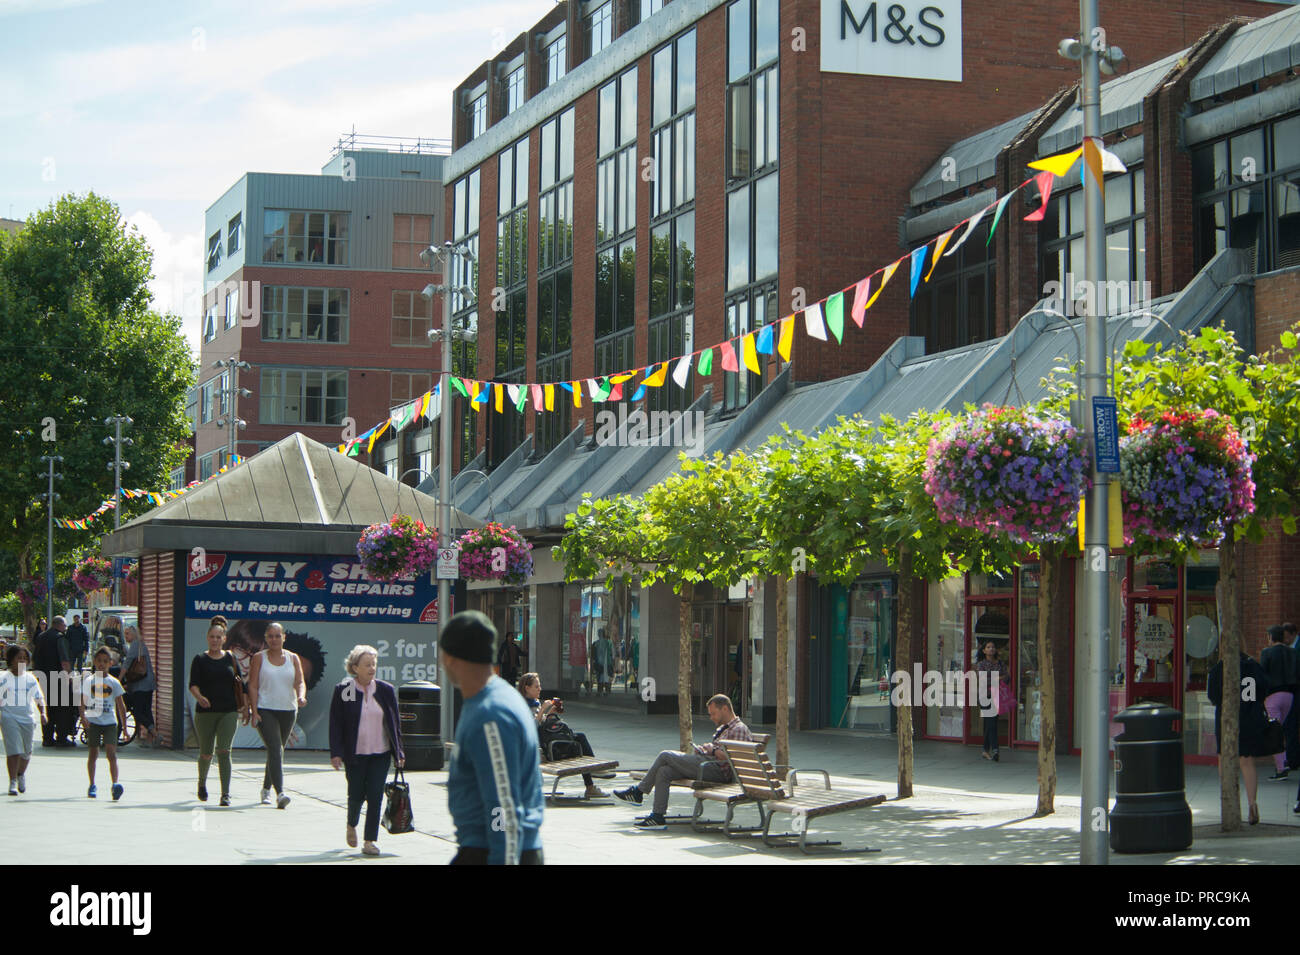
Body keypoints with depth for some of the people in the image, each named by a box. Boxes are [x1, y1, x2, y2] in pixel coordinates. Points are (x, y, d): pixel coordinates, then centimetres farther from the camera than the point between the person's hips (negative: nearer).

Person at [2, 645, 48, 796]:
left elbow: (39, 698, 14)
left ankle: (21, 774, 36)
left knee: (26, 751, 9)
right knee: (13, 750, -12)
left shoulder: (31, 678, 8)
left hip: (27, 718, 4)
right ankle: (12, 782, -5)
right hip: (9, 717, -4)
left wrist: (43, 713, 0)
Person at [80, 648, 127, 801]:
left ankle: (115, 784, -21)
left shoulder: (114, 682, 5)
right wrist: (83, 716, -16)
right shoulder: (89, 681, 4)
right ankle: (92, 785, 19)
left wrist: (124, 725, 5)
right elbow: (83, 701, 1)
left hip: (110, 722, 0)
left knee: (111, 753, -13)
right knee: (93, 754, 8)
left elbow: (120, 705, 8)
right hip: (93, 721, 0)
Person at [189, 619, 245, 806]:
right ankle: (202, 782, 38)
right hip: (205, 713, 0)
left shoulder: (230, 659, 8)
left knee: (224, 751, -13)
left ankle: (225, 794, -16)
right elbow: (193, 684, -9)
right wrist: (199, 697, -29)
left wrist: (242, 705, 10)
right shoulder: (199, 660, 2)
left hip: (228, 712, 0)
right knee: (206, 753, 7)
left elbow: (238, 684, 17)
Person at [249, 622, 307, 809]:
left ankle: (266, 788, 31)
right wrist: (254, 711, -10)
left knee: (278, 751, 13)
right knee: (275, 749, -18)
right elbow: (253, 686, -2)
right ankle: (279, 793, -27)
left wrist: (301, 696, -18)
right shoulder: (259, 658, 1)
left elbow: (300, 682, 5)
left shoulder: (292, 658, 9)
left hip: (288, 710, 4)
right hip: (265, 710, -4)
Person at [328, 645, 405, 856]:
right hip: (355, 753, -2)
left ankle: (370, 841, 2)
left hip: (381, 753, 2)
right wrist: (336, 753, -9)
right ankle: (351, 825, 36)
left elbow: (395, 722, 10)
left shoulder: (386, 690, 4)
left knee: (375, 797, -5)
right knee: (356, 795, 4)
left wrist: (399, 752, 6)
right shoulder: (343, 691, -3)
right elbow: (335, 724, -2)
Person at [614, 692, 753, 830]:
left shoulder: (739, 729, -7)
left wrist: (713, 751, -10)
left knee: (665, 756, -9)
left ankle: (638, 791, 2)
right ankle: (657, 817, -7)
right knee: (663, 771, -5)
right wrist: (703, 749, 12)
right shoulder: (723, 728, 26)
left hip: (716, 770, -10)